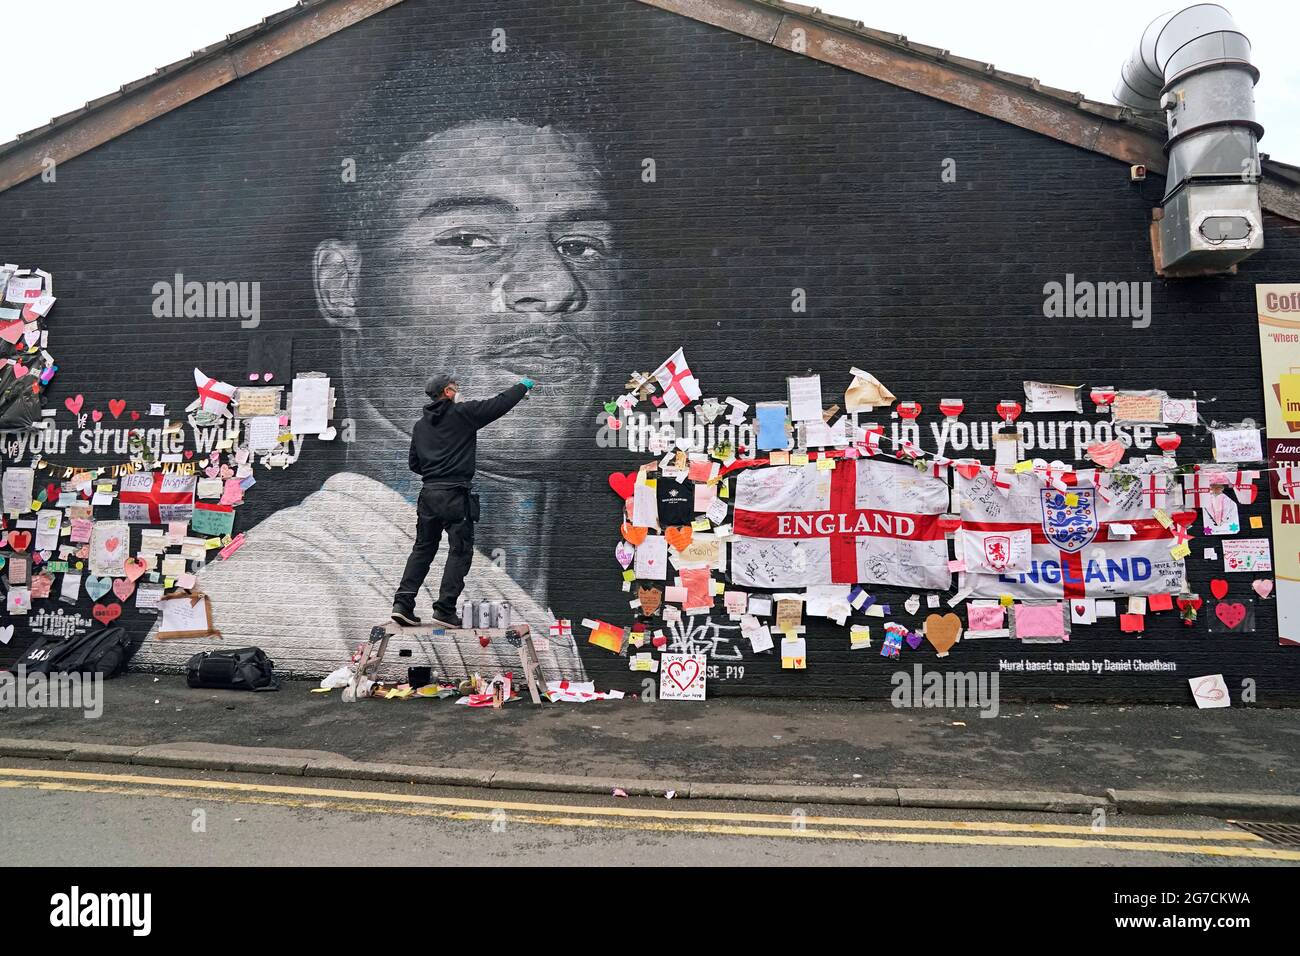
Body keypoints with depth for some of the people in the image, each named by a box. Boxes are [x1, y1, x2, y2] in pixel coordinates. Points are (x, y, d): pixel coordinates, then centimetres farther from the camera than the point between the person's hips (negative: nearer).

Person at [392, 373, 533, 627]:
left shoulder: (420, 424, 16)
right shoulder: (462, 413, -4)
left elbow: (414, 463, 19)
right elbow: (500, 404, -1)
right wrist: (523, 385, 13)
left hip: (428, 492, 7)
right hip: (455, 494, -7)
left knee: (423, 549, 14)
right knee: (460, 551, 0)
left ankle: (403, 603, 10)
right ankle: (445, 610, -2)